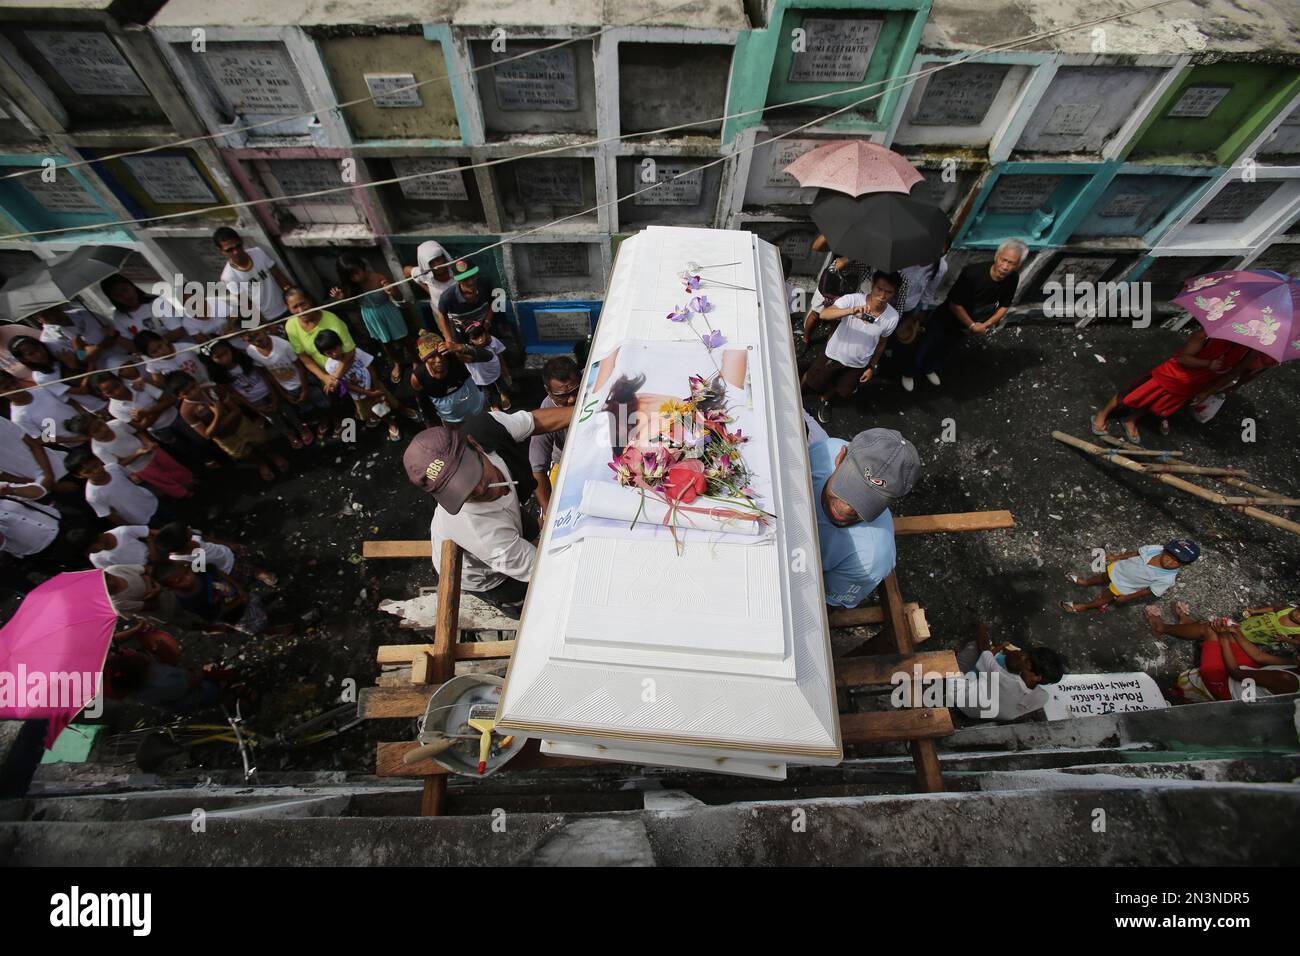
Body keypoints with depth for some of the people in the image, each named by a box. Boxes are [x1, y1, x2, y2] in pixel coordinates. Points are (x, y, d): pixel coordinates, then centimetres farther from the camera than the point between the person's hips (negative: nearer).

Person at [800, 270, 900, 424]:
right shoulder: (852, 299, -28)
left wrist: (872, 367, 6)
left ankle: (824, 399, 53)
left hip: (858, 364, 3)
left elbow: (881, 344, -1)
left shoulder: (892, 317, -18)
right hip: (834, 355, -3)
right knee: (812, 384, 14)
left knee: (842, 392, 20)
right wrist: (851, 311, -56)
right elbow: (823, 314, -42)